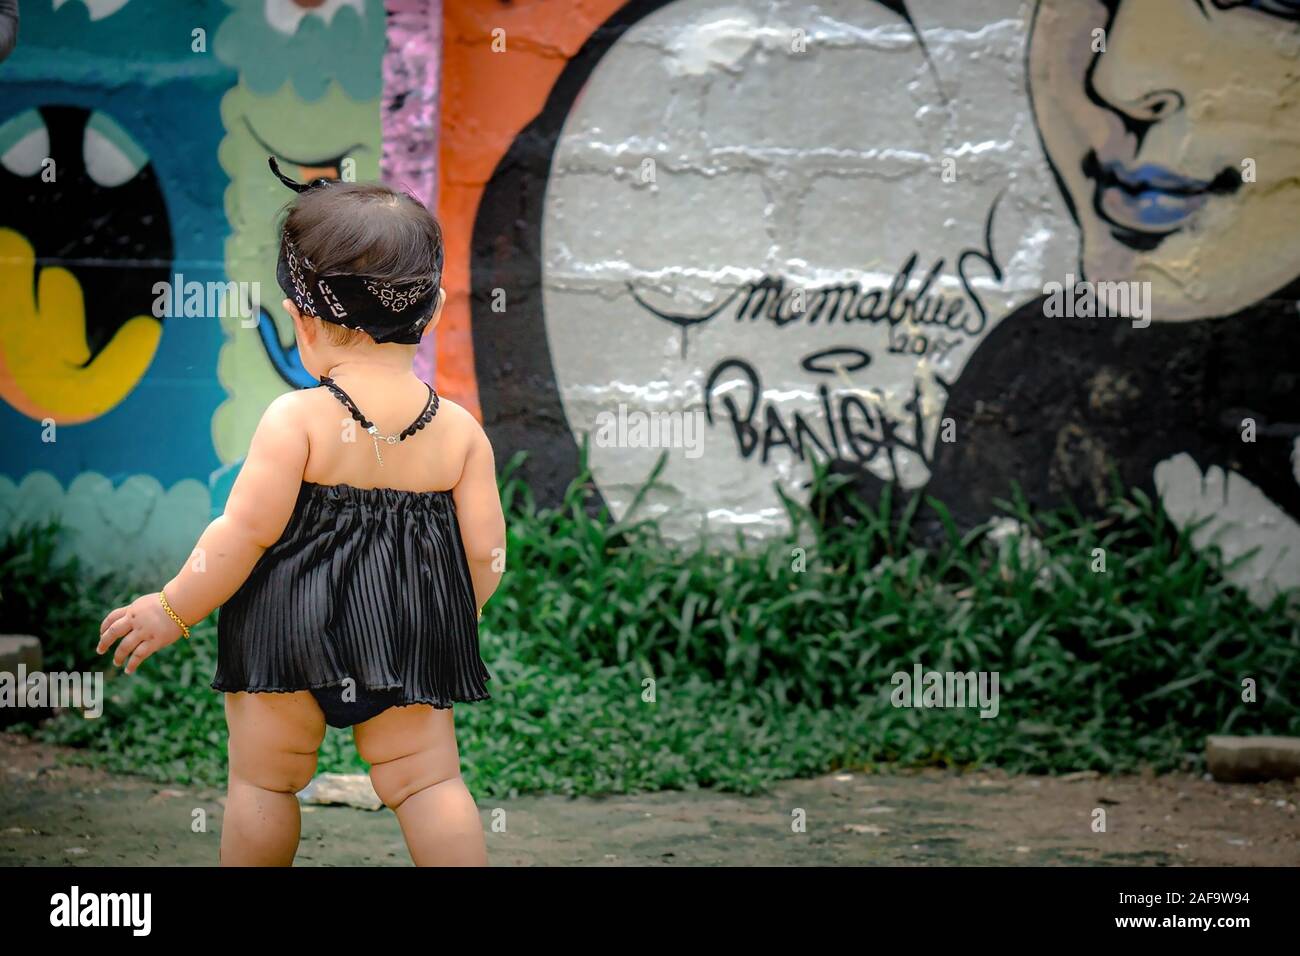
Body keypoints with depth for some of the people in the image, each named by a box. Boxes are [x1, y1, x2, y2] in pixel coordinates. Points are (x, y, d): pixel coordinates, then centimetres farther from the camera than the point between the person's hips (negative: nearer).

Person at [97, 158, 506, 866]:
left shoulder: (296, 419, -14)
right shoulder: (460, 430, -3)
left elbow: (247, 532, -15)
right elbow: (485, 550, 0)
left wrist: (171, 610, -3)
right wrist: (456, 622, 19)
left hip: (290, 631, -3)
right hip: (410, 635, 3)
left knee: (264, 781, 13)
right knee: (426, 780, 8)